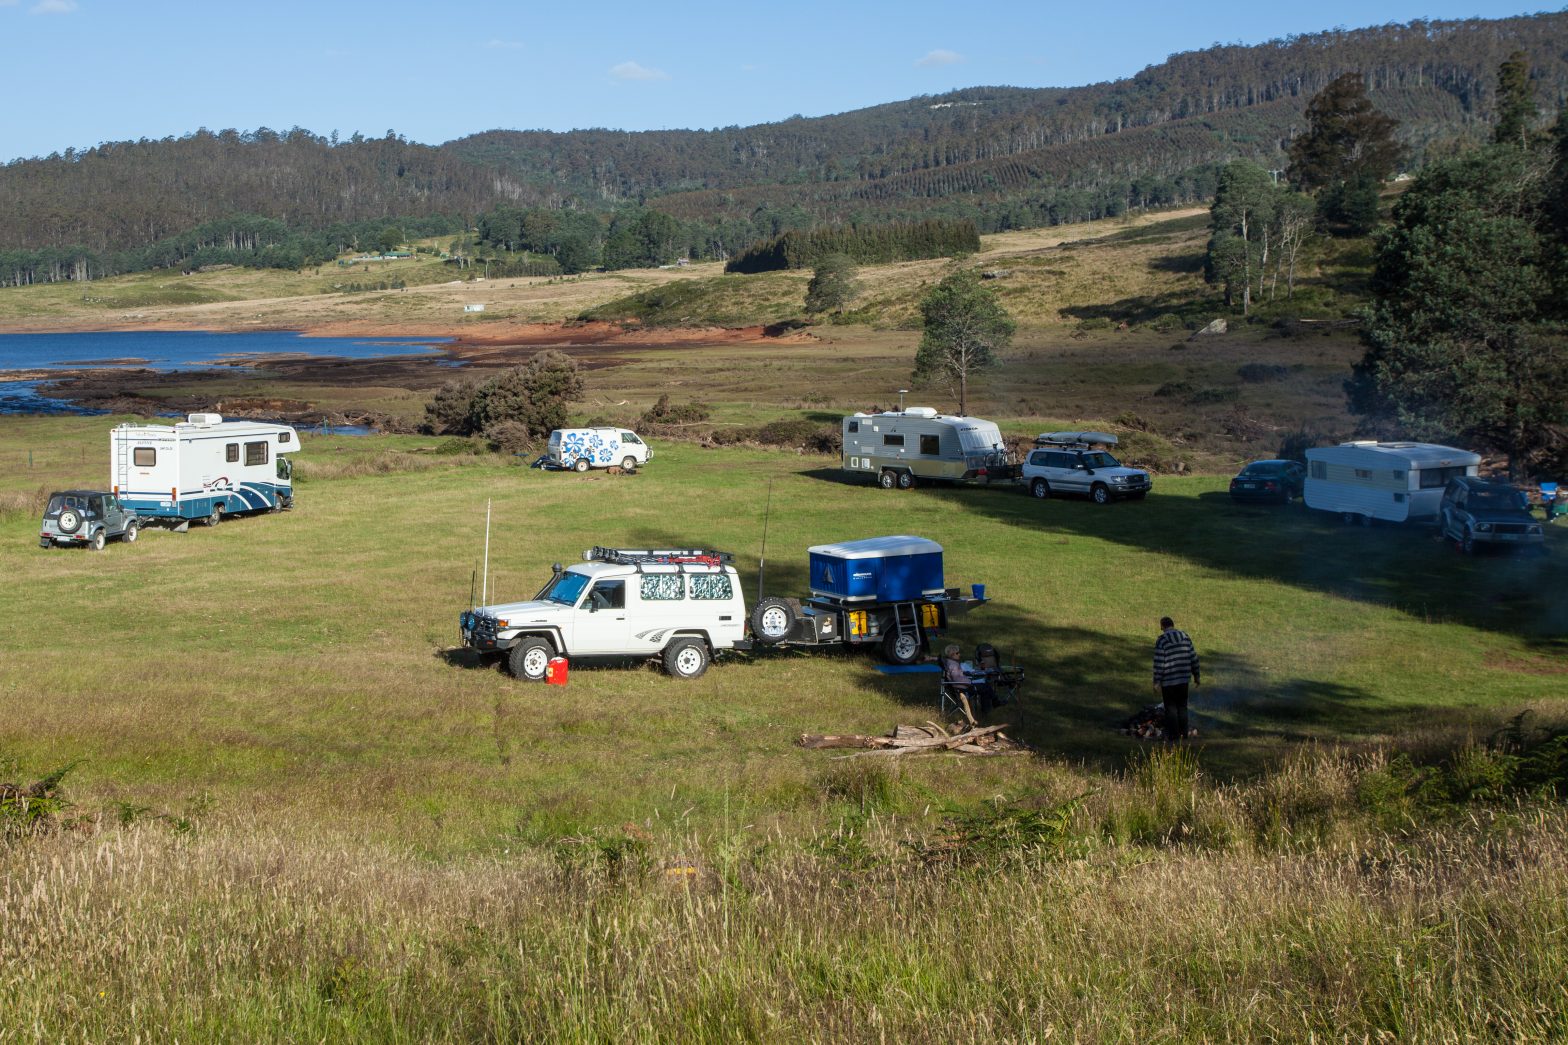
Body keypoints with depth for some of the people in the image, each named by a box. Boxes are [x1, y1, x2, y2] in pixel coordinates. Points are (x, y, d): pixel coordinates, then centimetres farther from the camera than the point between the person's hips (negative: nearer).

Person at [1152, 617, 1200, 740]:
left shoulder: (1161, 640, -11)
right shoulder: (1185, 637, 4)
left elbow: (1159, 663, -13)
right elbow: (1193, 657, 6)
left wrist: (1156, 682, -9)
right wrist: (1196, 675, 16)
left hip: (1168, 680, -5)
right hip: (1183, 679, 5)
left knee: (1171, 707, 5)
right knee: (1182, 706, 15)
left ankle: (1173, 735, 7)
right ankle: (1183, 733, 18)